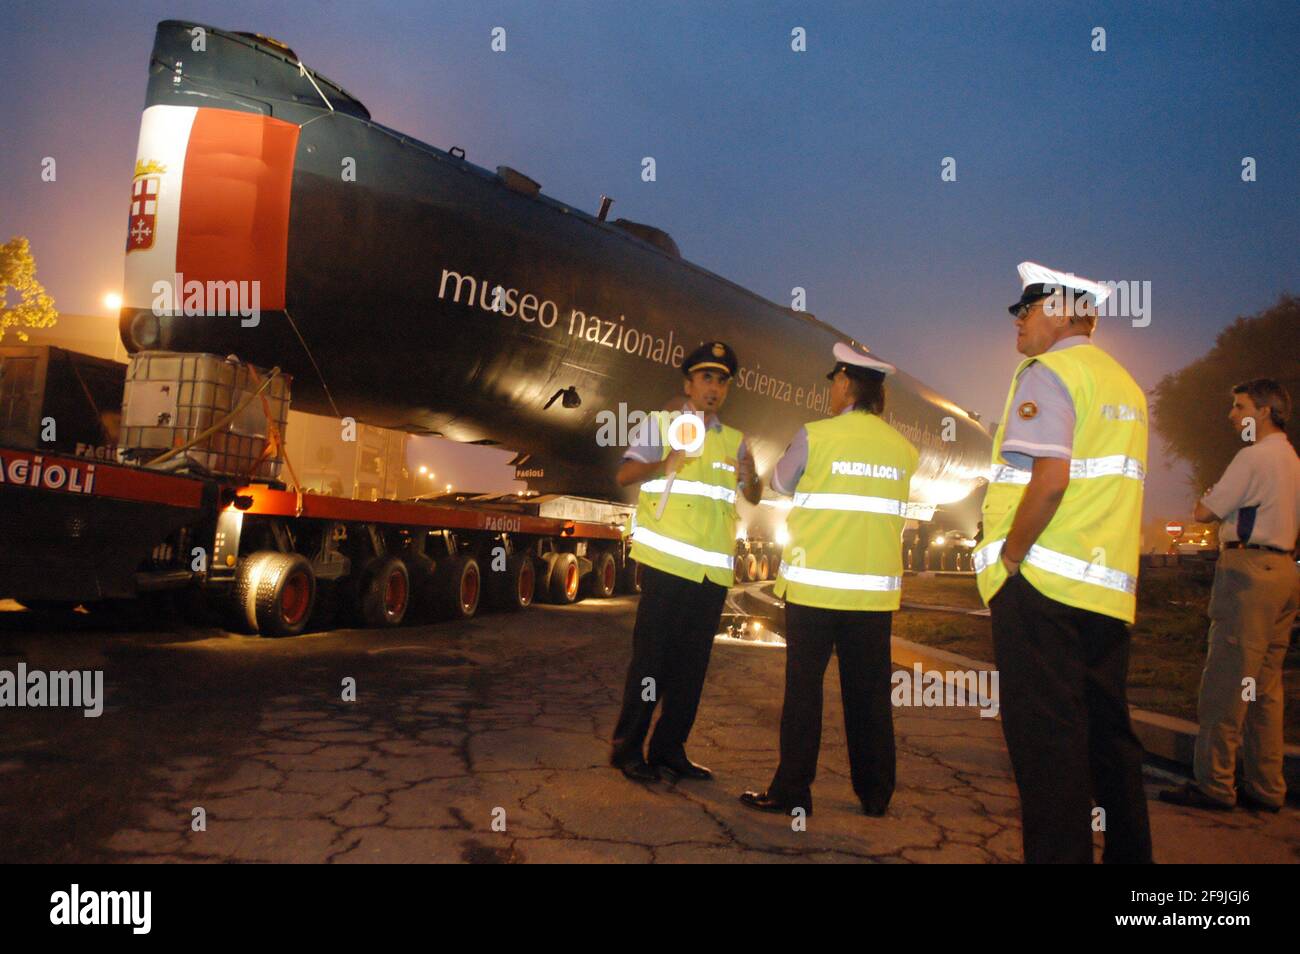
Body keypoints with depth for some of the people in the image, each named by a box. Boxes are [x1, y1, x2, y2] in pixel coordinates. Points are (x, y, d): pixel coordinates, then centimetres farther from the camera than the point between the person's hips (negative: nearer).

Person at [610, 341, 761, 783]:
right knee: (651, 657, -3)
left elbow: (753, 498, 16)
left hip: (714, 569, 5)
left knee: (692, 663, 9)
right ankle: (627, 748, 7)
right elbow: (624, 475, -8)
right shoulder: (661, 423, 3)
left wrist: (748, 477, -7)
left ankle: (669, 749, 19)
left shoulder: (734, 440, 18)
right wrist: (665, 462, -27)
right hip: (667, 562, -5)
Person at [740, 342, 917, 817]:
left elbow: (780, 483, 8)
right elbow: (898, 508, 12)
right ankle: (875, 793, 20)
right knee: (869, 692, 11)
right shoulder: (903, 448, 4)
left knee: (804, 688, 3)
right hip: (875, 587, 4)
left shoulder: (815, 435, -7)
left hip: (815, 583, -4)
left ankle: (792, 791, 8)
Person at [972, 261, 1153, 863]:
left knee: (1044, 737, -4)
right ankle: (1128, 852, 23)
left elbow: (1049, 480, -20)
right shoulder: (1126, 384, 19)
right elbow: (1110, 488, 20)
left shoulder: (1047, 373, -7)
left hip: (1041, 583, -9)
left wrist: (1006, 560, -12)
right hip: (1109, 587, 9)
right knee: (1107, 732, 15)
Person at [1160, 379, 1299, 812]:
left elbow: (1205, 511, -9)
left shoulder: (1255, 456, -9)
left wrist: (1209, 498, 11)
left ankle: (1214, 784, -3)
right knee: (1264, 687, 11)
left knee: (1226, 683, -6)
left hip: (1249, 569, -10)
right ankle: (1265, 787, 15)